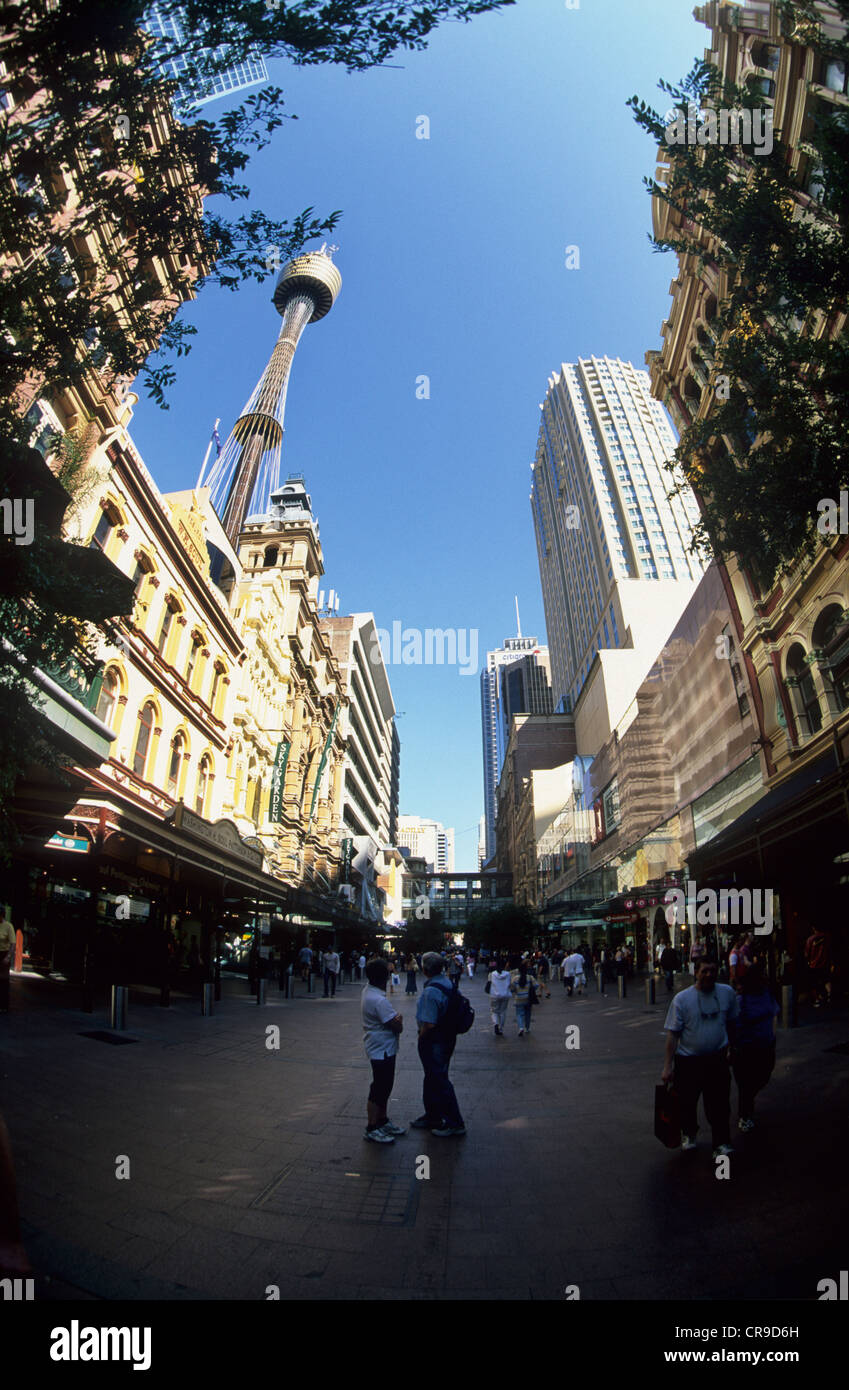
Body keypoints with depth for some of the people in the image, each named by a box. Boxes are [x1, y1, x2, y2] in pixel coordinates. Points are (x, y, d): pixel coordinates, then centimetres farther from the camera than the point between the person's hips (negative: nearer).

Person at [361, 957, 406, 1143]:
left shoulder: (368, 990, -2)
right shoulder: (379, 1000, -30)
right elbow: (398, 1027, -24)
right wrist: (399, 1019, -3)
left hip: (383, 1049, 10)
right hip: (382, 1049, -10)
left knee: (384, 1087, 22)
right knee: (379, 1089, 5)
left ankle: (382, 1121, 36)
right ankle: (372, 1129, 18)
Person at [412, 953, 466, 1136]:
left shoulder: (431, 991, -28)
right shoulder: (446, 982, 1)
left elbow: (428, 1024, -29)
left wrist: (421, 1038, -9)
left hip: (434, 1041, -9)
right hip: (448, 1037, 10)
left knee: (439, 1081, 5)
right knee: (432, 1079, 23)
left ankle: (454, 1123, 16)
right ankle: (432, 1117, 37)